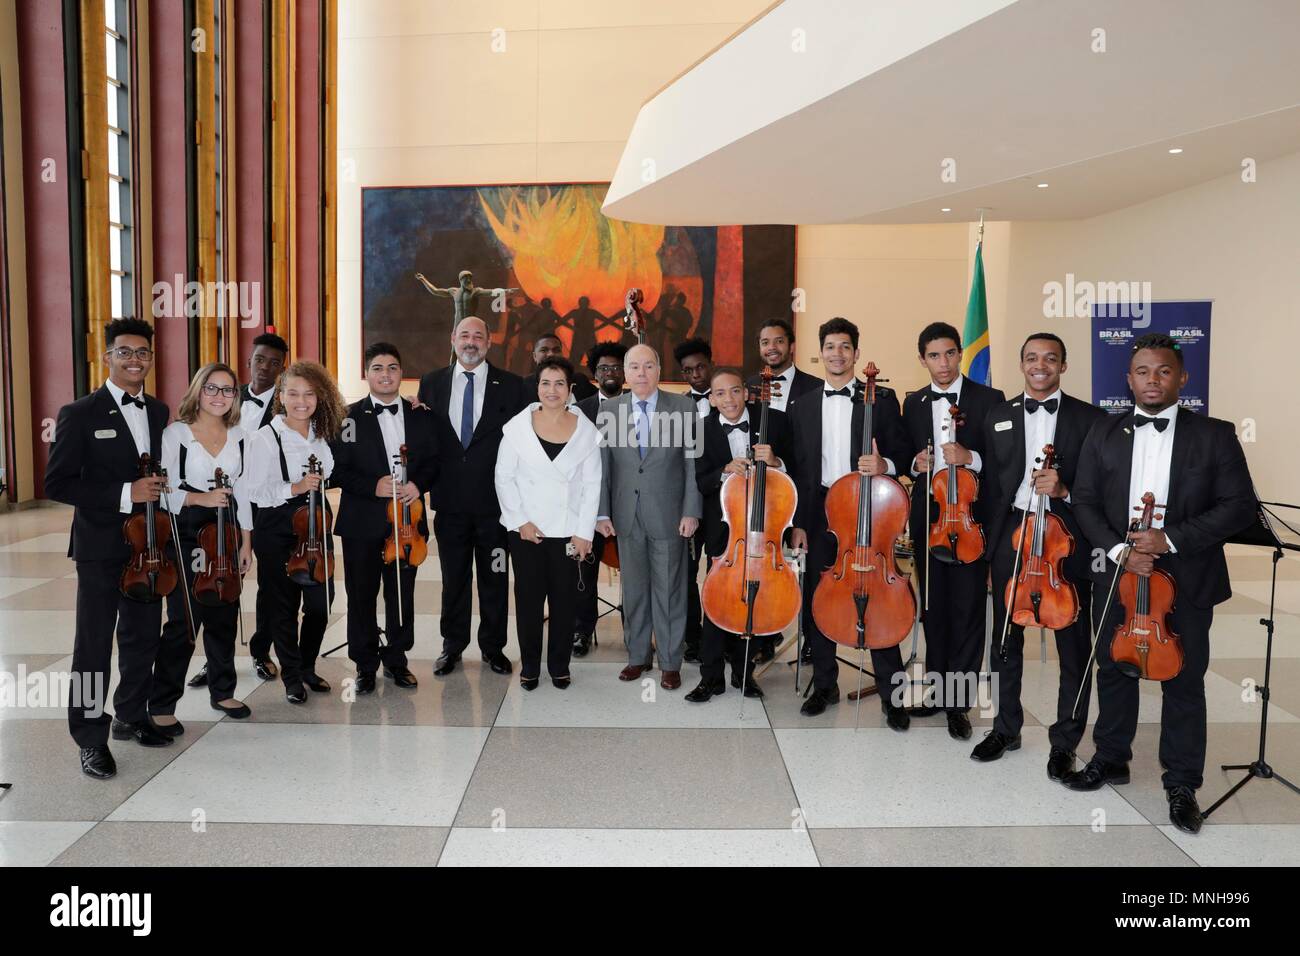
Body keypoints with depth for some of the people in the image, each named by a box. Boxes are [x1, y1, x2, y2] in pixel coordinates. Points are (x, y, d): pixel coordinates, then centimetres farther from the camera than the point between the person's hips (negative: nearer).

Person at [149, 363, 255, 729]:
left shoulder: (239, 436, 7)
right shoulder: (175, 433, -5)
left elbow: (242, 492, 9)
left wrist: (246, 542, 7)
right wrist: (200, 498, -23)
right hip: (186, 534, -4)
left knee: (224, 616, 11)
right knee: (184, 620, -5)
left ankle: (222, 691, 27)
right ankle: (162, 704, 9)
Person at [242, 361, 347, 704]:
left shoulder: (322, 433, 5)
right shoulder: (267, 438, -10)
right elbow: (254, 491, -12)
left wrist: (317, 482, 4)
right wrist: (294, 488, -21)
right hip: (277, 529, -4)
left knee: (321, 599, 5)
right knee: (285, 603, 6)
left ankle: (307, 667, 27)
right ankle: (291, 676, 22)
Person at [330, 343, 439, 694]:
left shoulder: (421, 416, 8)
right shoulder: (349, 417, 0)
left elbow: (434, 461, 9)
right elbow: (337, 469, -3)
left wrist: (419, 484, -10)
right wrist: (372, 487, -17)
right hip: (362, 523, -2)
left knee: (402, 595, 10)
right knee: (361, 596, 6)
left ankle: (396, 660, 26)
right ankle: (365, 665, 20)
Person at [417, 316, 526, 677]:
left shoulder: (511, 385, 0)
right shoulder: (431, 383, 7)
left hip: (494, 500, -1)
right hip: (450, 500, 2)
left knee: (494, 578, 8)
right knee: (453, 577, 12)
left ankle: (493, 646, 23)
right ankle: (453, 645, 26)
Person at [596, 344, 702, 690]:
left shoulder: (682, 407, -3)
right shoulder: (612, 410, 3)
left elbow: (693, 462, -4)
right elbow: (604, 464, 4)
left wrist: (691, 511, -8)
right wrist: (603, 512, 1)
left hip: (668, 515, -2)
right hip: (626, 516, 3)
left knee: (668, 591, 5)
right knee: (633, 589, 13)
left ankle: (670, 662, 18)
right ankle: (638, 656, 27)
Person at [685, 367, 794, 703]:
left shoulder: (775, 420, -7)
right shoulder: (703, 430, -6)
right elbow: (701, 484, -6)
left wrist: (775, 461, -22)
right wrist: (726, 471, -26)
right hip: (723, 528, -1)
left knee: (753, 599, 12)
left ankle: (743, 671, 28)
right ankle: (711, 677, 11)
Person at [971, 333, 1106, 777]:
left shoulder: (1090, 419, 0)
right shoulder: (998, 417, 8)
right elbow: (990, 485, 8)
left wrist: (1065, 491, -20)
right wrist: (989, 540, 3)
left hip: (1068, 539, -2)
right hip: (1010, 535, 3)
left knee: (1074, 647, 6)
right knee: (1005, 640, 13)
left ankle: (1065, 741, 22)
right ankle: (1006, 728, 30)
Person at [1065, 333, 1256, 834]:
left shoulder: (1214, 435, -3)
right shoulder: (1103, 434, 4)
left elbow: (1240, 505, -7)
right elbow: (1085, 501, 2)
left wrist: (1172, 540, -18)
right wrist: (1118, 549, -13)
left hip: (1187, 580, -2)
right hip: (1117, 574, 2)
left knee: (1184, 682, 8)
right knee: (1114, 671, 15)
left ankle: (1182, 784, 23)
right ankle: (1111, 759, 33)